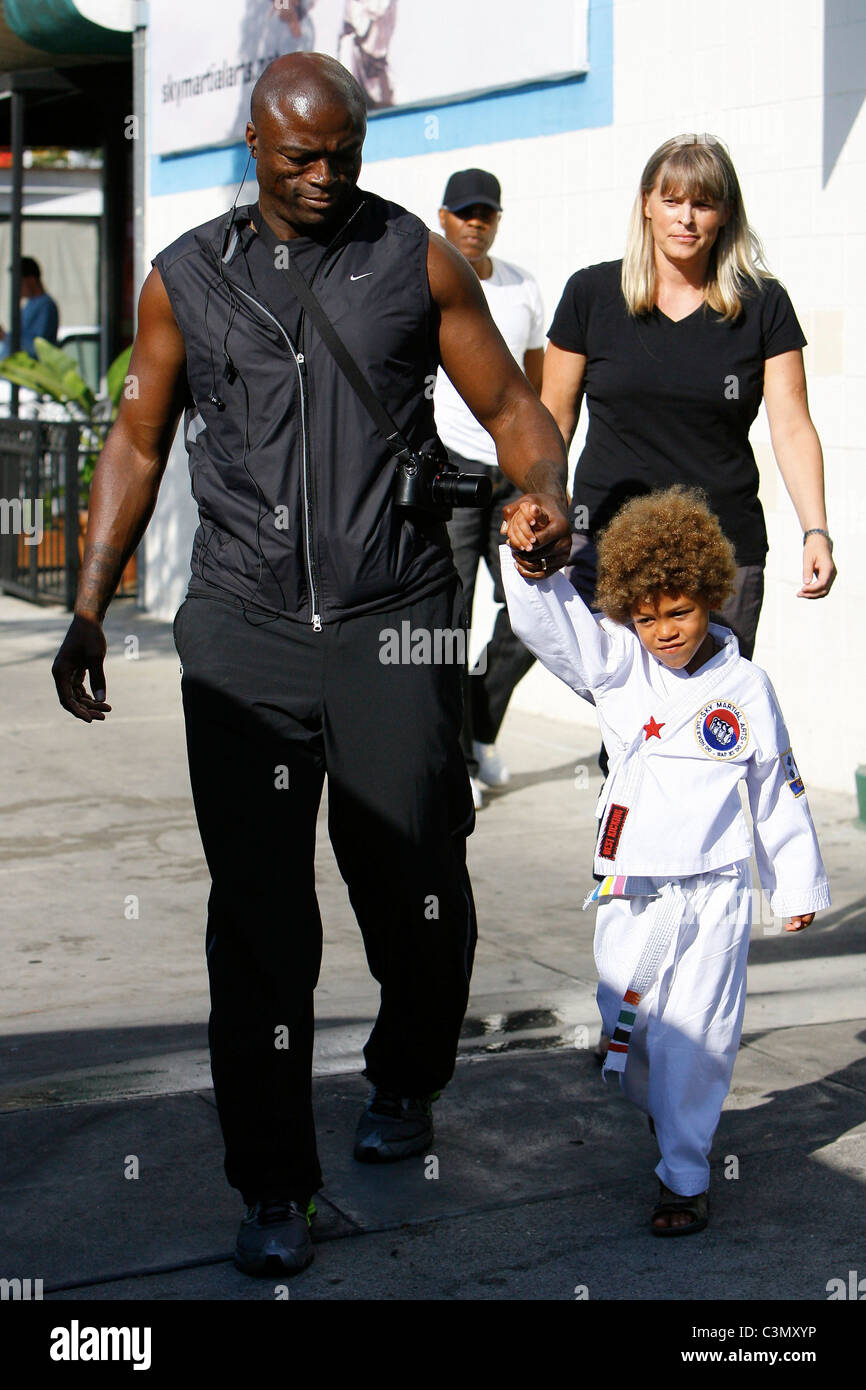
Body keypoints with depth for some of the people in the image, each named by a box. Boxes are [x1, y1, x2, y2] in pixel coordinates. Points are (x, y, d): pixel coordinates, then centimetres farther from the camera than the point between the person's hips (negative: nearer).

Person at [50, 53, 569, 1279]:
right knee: (258, 908, -2)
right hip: (244, 627, 1)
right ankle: (273, 1187, 9)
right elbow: (139, 445, 15)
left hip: (396, 624, 0)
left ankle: (405, 1085, 35)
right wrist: (89, 608, 7)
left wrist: (546, 494, -14)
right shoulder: (186, 279, 10)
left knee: (416, 888, 4)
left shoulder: (418, 260, 7)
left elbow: (512, 406, 9)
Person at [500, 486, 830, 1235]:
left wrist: (799, 886, 14)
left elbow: (779, 792, 9)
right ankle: (662, 1114, 37)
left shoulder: (746, 686, 1)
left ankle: (686, 1175, 16)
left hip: (714, 893, -1)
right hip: (630, 891, 1)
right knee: (628, 1030, 8)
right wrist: (531, 562, -32)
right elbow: (551, 621, -12)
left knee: (698, 1041, 1)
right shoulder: (617, 665, 1)